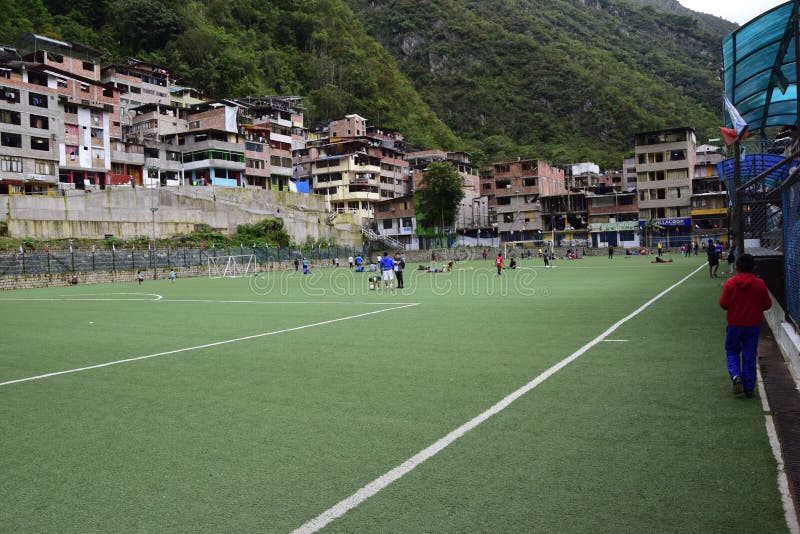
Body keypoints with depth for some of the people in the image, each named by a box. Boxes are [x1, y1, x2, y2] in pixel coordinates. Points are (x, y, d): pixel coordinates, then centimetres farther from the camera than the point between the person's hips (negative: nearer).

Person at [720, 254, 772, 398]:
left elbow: (723, 304, -9)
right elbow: (767, 305, -2)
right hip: (753, 325, 1)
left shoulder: (730, 283, -11)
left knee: (732, 351, 16)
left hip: (734, 325, -1)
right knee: (749, 356, 9)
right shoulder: (760, 284, -8)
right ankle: (749, 388, 13)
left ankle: (736, 375, -8)